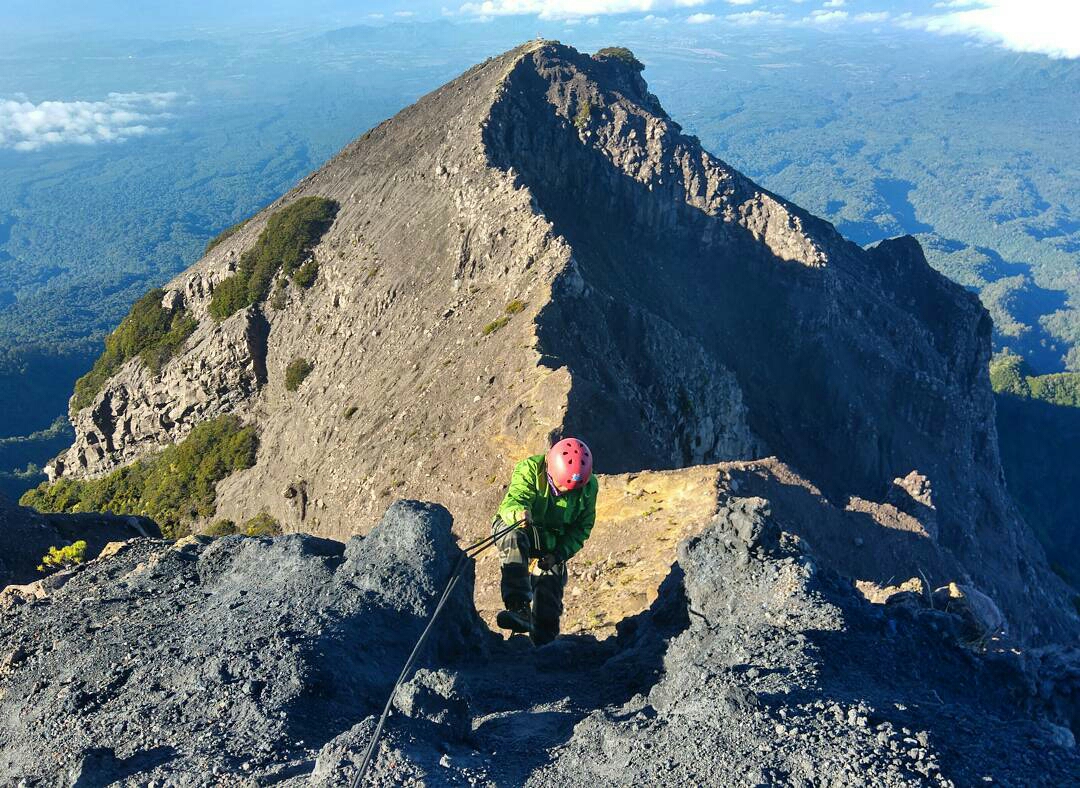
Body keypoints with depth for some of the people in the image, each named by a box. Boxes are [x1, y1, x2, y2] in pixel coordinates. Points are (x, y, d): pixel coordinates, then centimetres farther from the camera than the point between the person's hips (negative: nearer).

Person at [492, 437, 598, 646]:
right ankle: (519, 608, -44)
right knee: (515, 537, -38)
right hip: (514, 526, -3)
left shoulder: (589, 486, -10)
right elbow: (510, 503, -31)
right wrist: (519, 512, -56)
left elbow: (583, 527, -3)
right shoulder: (530, 469, -20)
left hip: (553, 545, 3)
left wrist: (559, 554, -16)